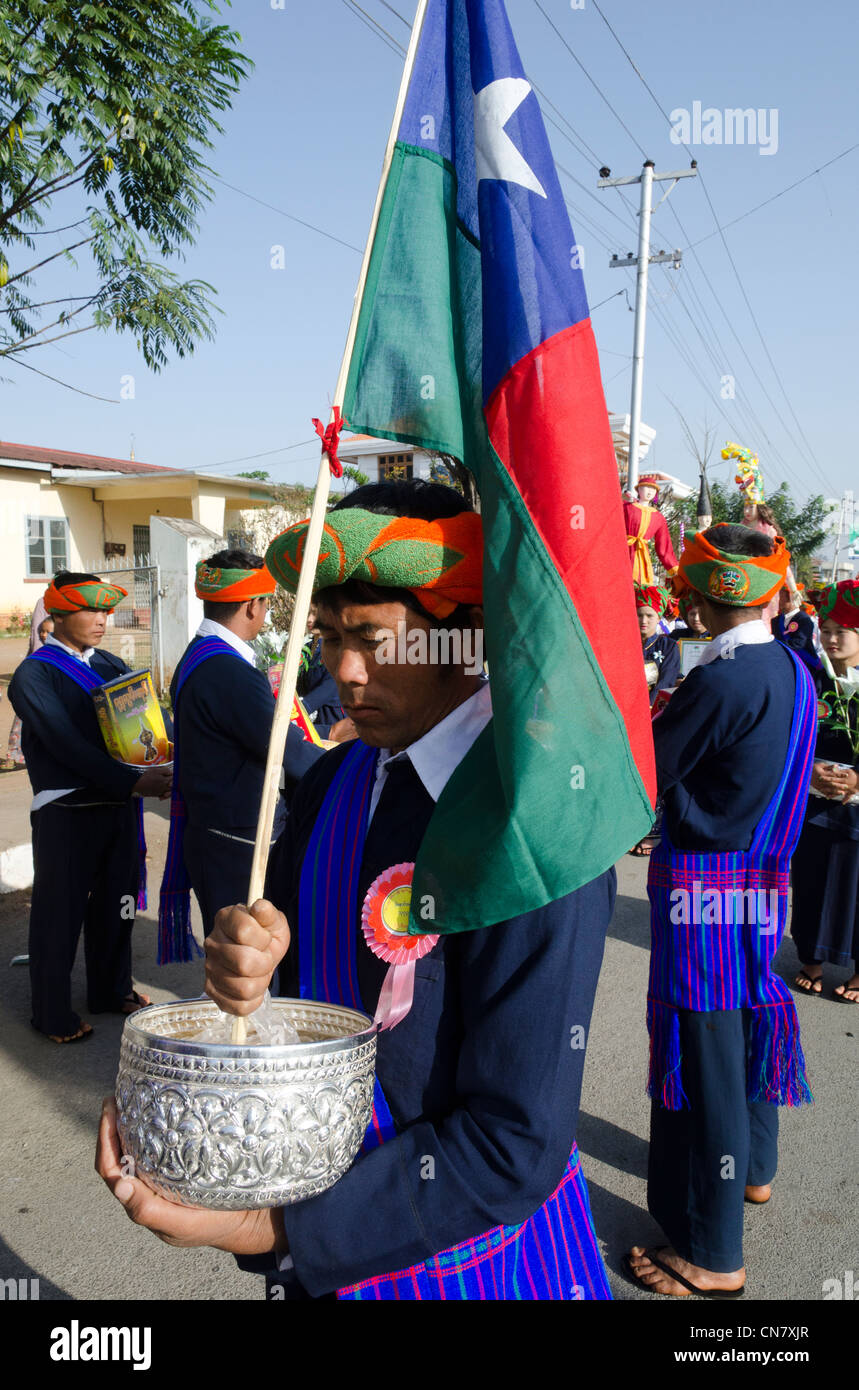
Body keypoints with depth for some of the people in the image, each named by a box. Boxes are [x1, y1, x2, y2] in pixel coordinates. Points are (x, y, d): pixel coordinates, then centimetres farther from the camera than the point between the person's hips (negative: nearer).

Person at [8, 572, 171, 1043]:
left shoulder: (111, 665, 12)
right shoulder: (34, 674, -8)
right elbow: (66, 743, -18)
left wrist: (154, 768, -11)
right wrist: (131, 782, -25)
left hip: (119, 806, 6)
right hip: (66, 811, -6)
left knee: (115, 904, 16)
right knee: (60, 913, 4)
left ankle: (112, 990, 33)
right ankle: (52, 1013, 20)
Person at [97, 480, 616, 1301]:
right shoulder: (329, 784, -2)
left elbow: (515, 1149, -25)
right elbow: (305, 986, 5)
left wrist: (268, 1230, -25)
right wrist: (246, 965, -17)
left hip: (467, 1256, -6)